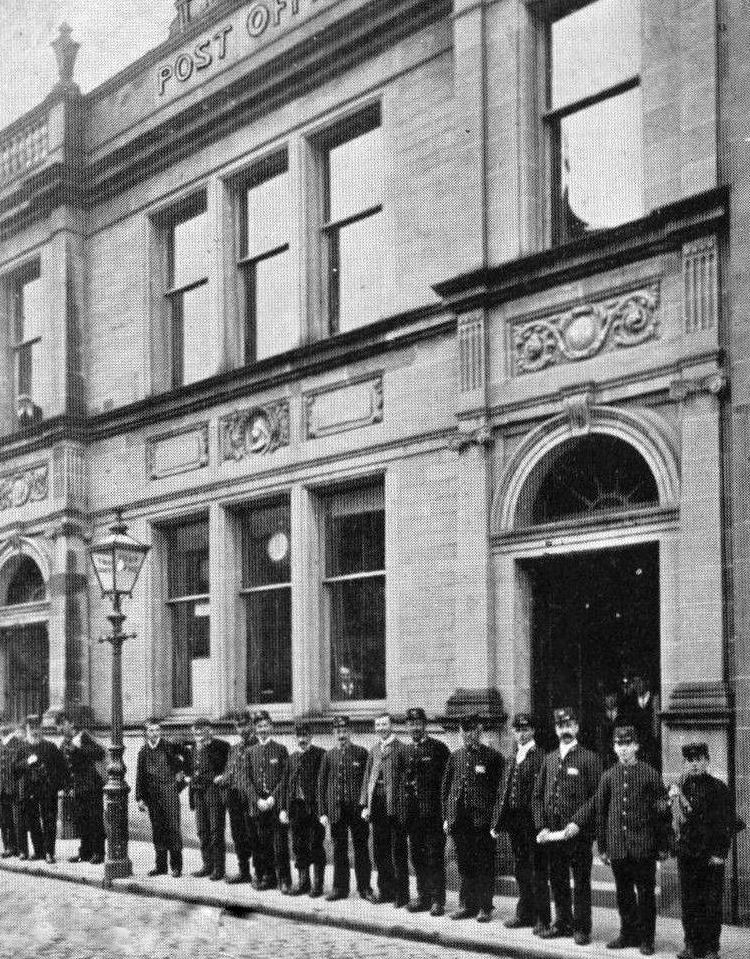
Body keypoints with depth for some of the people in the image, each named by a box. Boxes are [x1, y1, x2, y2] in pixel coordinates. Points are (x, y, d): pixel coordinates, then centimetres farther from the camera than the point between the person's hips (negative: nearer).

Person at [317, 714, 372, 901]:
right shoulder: (329, 755, 7)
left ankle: (364, 887, 13)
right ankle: (340, 887, 16)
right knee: (339, 850, 8)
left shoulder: (361, 753, 0)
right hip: (336, 811, 2)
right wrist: (323, 812, 3)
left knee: (361, 849, 4)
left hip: (358, 809, -2)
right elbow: (321, 785, 8)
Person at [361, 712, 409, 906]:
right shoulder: (374, 750, 14)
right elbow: (368, 778, 14)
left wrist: (404, 806, -14)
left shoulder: (401, 748, -6)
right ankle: (386, 890, 22)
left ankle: (401, 894, 7)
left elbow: (406, 778, -10)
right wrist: (365, 805, 6)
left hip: (395, 805, -6)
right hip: (377, 805, 6)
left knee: (398, 852, 0)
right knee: (380, 850, 12)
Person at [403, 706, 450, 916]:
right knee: (417, 856, 10)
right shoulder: (407, 750, 13)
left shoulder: (438, 748, -5)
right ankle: (423, 896, 19)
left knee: (434, 857, -3)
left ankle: (438, 900, 3)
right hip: (413, 812, 6)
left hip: (433, 811, -6)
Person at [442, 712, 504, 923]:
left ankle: (484, 907, 8)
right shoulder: (455, 757, 13)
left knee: (484, 866, 1)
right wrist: (447, 817, 9)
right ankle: (466, 904, 19)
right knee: (464, 865, 10)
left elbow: (500, 790, -2)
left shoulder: (493, 757, -1)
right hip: (459, 821, 4)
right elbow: (446, 788, 16)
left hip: (482, 820, -4)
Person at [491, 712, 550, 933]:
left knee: (538, 871, -1)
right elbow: (503, 792, 16)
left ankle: (542, 918, 6)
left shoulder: (540, 758, -9)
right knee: (521, 871, 15)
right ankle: (525, 913, 25)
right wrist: (497, 822, 11)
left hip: (532, 821, -7)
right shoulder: (513, 760, 15)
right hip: (514, 822, 7)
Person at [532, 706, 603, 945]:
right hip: (551, 833, 5)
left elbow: (597, 796, -9)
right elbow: (537, 795, 14)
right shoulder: (549, 759, 13)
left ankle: (582, 928, 11)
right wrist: (541, 826, 2)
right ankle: (562, 923, 26)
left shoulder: (589, 759, -3)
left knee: (581, 883, 2)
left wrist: (577, 822, -17)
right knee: (557, 881, 13)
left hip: (578, 833, -5)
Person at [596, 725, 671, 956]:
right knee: (623, 894, 10)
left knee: (646, 893, 3)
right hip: (618, 847, 3)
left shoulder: (650, 775, -2)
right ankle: (628, 934, 23)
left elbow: (662, 812, 0)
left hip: (644, 847, -3)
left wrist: (663, 846, -2)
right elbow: (600, 813, 12)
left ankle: (646, 939, 12)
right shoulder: (608, 777, 7)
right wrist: (602, 847, 10)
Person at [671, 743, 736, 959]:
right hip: (687, 855, 3)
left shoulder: (718, 789, -3)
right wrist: (675, 799, -10)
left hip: (711, 857, -3)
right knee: (688, 902, 7)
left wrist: (720, 853, -8)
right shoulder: (681, 787, 6)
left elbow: (728, 824, -3)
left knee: (711, 904, 2)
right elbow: (680, 820, 7)